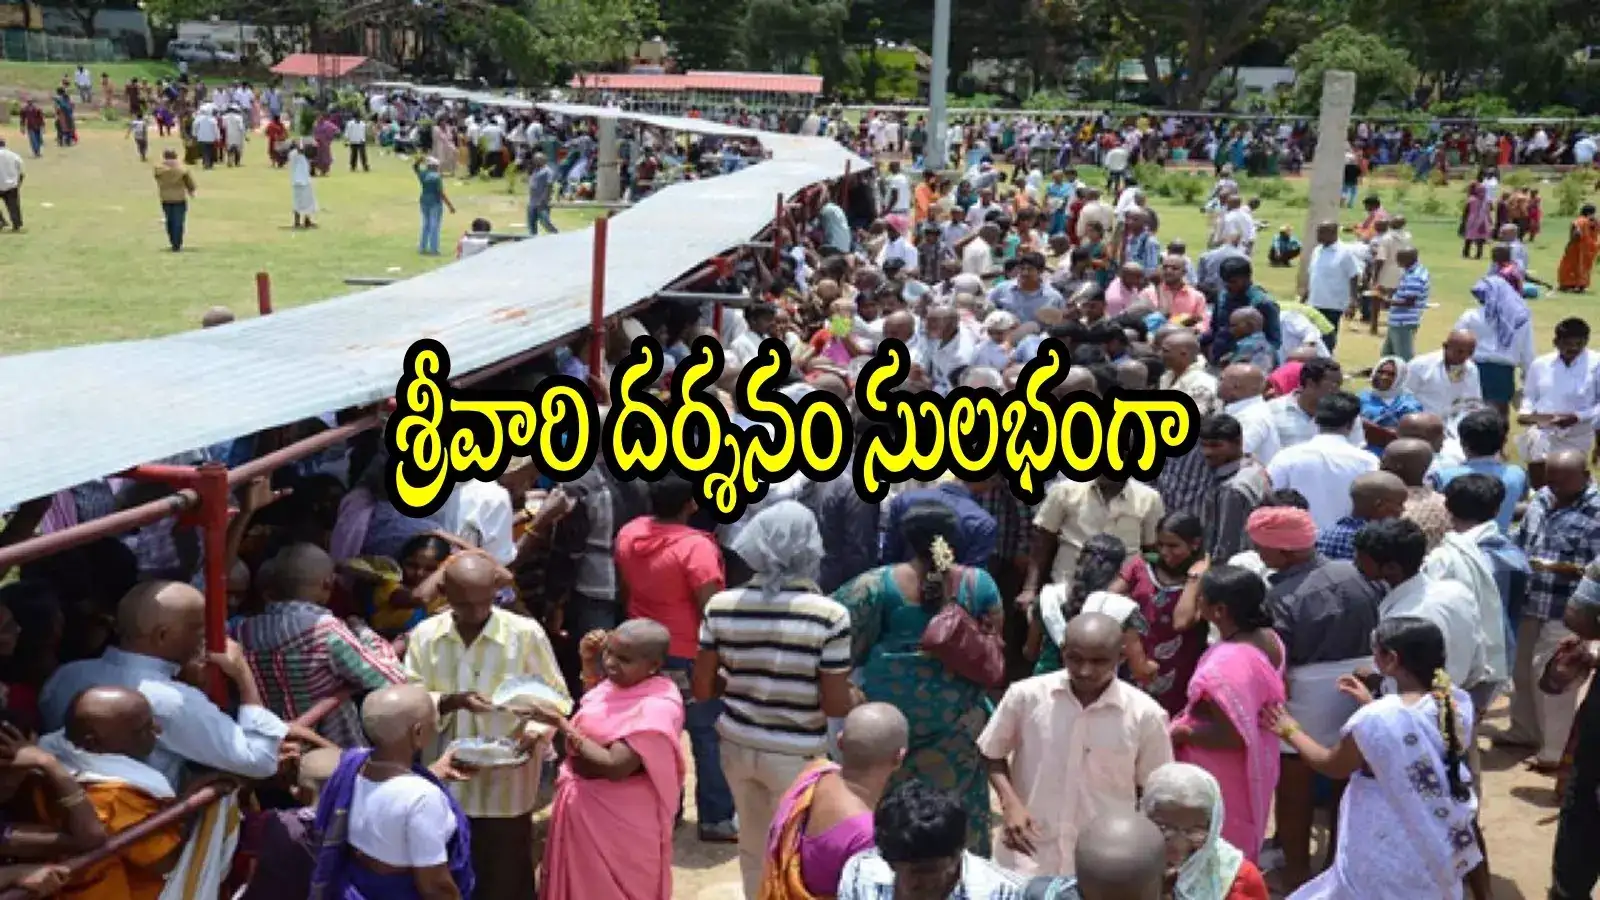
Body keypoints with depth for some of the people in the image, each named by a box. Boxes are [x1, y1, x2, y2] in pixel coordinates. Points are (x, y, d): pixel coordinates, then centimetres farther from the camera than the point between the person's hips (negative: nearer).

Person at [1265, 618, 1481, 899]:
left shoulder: (1373, 721, -26)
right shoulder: (1458, 702, -9)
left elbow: (1331, 765, -7)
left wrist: (1290, 730, 9)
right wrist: (1373, 704, 19)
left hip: (1389, 855, -6)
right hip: (1439, 847, 6)